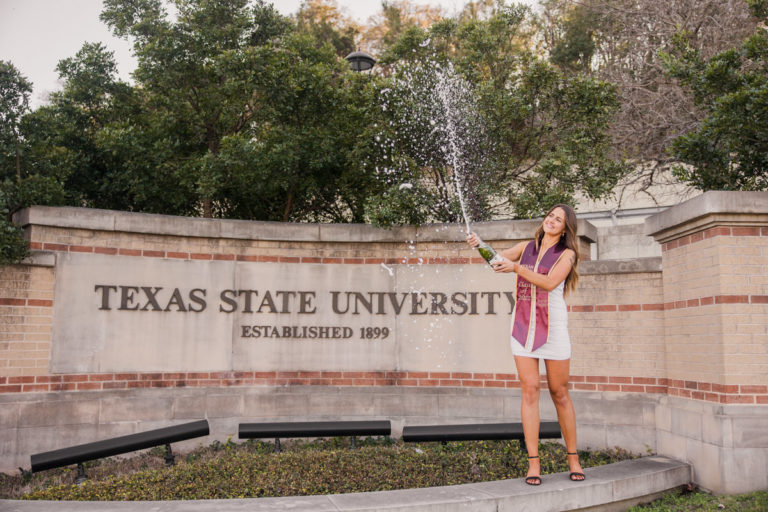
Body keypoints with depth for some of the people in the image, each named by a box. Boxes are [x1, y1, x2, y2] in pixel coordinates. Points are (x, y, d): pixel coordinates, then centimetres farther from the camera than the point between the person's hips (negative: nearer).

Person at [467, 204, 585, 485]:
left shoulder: (566, 254, 1)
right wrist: (479, 244, -14)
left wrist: (516, 268, -21)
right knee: (530, 390, -4)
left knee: (559, 394, 4)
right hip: (523, 326, 2)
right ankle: (533, 463, 0)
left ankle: (573, 459, 17)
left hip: (553, 327, -2)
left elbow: (550, 283, -14)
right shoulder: (525, 247, 13)